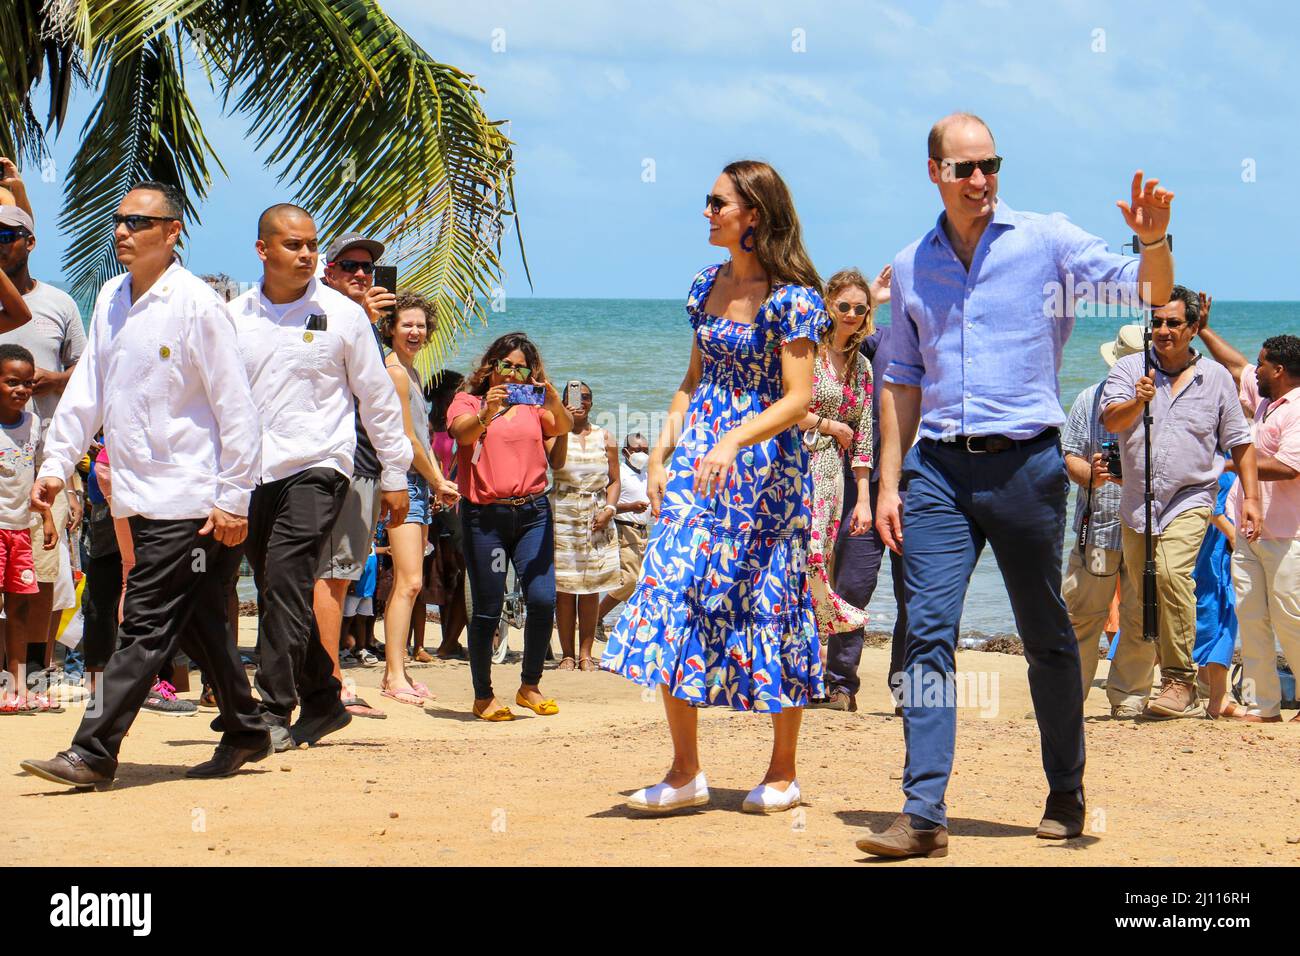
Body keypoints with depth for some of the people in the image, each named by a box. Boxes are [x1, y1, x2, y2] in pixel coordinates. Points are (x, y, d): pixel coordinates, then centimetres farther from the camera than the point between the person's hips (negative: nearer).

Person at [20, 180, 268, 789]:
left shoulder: (197, 306, -11)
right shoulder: (111, 300, 11)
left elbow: (237, 408, -11)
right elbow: (86, 389, 17)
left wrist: (233, 499, -13)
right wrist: (56, 463, 8)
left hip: (189, 499, -8)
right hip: (141, 497, 8)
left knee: (146, 626, -8)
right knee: (197, 626, 15)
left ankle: (94, 754, -10)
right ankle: (245, 734, 27)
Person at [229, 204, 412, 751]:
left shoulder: (342, 315, 1)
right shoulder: (235, 317, 8)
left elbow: (377, 398, 7)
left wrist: (395, 474, 7)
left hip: (317, 465, -4)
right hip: (252, 474, 4)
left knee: (286, 581, -18)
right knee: (275, 593, 8)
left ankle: (275, 713, -17)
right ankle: (322, 701, 22)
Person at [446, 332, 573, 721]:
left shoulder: (533, 405, 14)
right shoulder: (467, 401, 8)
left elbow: (563, 427, -6)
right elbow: (463, 432, -14)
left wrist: (555, 404, -28)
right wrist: (486, 415, -34)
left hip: (532, 512, 2)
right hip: (483, 514, -2)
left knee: (542, 599, -10)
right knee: (487, 608, 0)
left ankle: (530, 686, 8)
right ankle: (483, 696, 13)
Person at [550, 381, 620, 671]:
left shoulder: (605, 437, 13)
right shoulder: (554, 433, 6)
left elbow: (614, 481, 11)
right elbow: (556, 462, -15)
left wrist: (609, 509, -5)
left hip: (596, 516, 2)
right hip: (562, 514, -2)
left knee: (591, 586, -1)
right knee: (564, 586, -5)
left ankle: (586, 653, 2)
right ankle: (567, 654, -2)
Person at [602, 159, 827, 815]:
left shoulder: (790, 296, -10)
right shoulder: (706, 287, 12)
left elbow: (798, 397, -14)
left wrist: (733, 442, -26)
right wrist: (662, 452, 7)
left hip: (764, 466, -6)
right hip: (697, 463, 6)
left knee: (769, 609, 0)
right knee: (670, 595, -6)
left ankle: (783, 773, 13)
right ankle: (684, 772, -1)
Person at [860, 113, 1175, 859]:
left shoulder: (1046, 242, 0)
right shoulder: (911, 267, 12)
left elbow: (1150, 291, -7)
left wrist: (1154, 241, -29)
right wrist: (888, 483, 12)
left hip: (1026, 462, -2)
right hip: (939, 468, 2)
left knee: (1048, 638, 9)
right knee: (929, 631, -8)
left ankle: (1067, 796, 24)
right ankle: (924, 813, -10)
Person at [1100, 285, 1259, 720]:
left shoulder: (1215, 377, 6)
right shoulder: (1129, 369, 4)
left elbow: (1240, 442, 11)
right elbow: (1111, 421, -13)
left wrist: (1251, 497, 3)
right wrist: (1136, 402, -33)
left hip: (1190, 499, -3)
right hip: (1137, 501, 3)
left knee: (1171, 572, -26)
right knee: (1143, 593, 9)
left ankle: (1181, 683, -22)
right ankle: (1138, 684, 26)